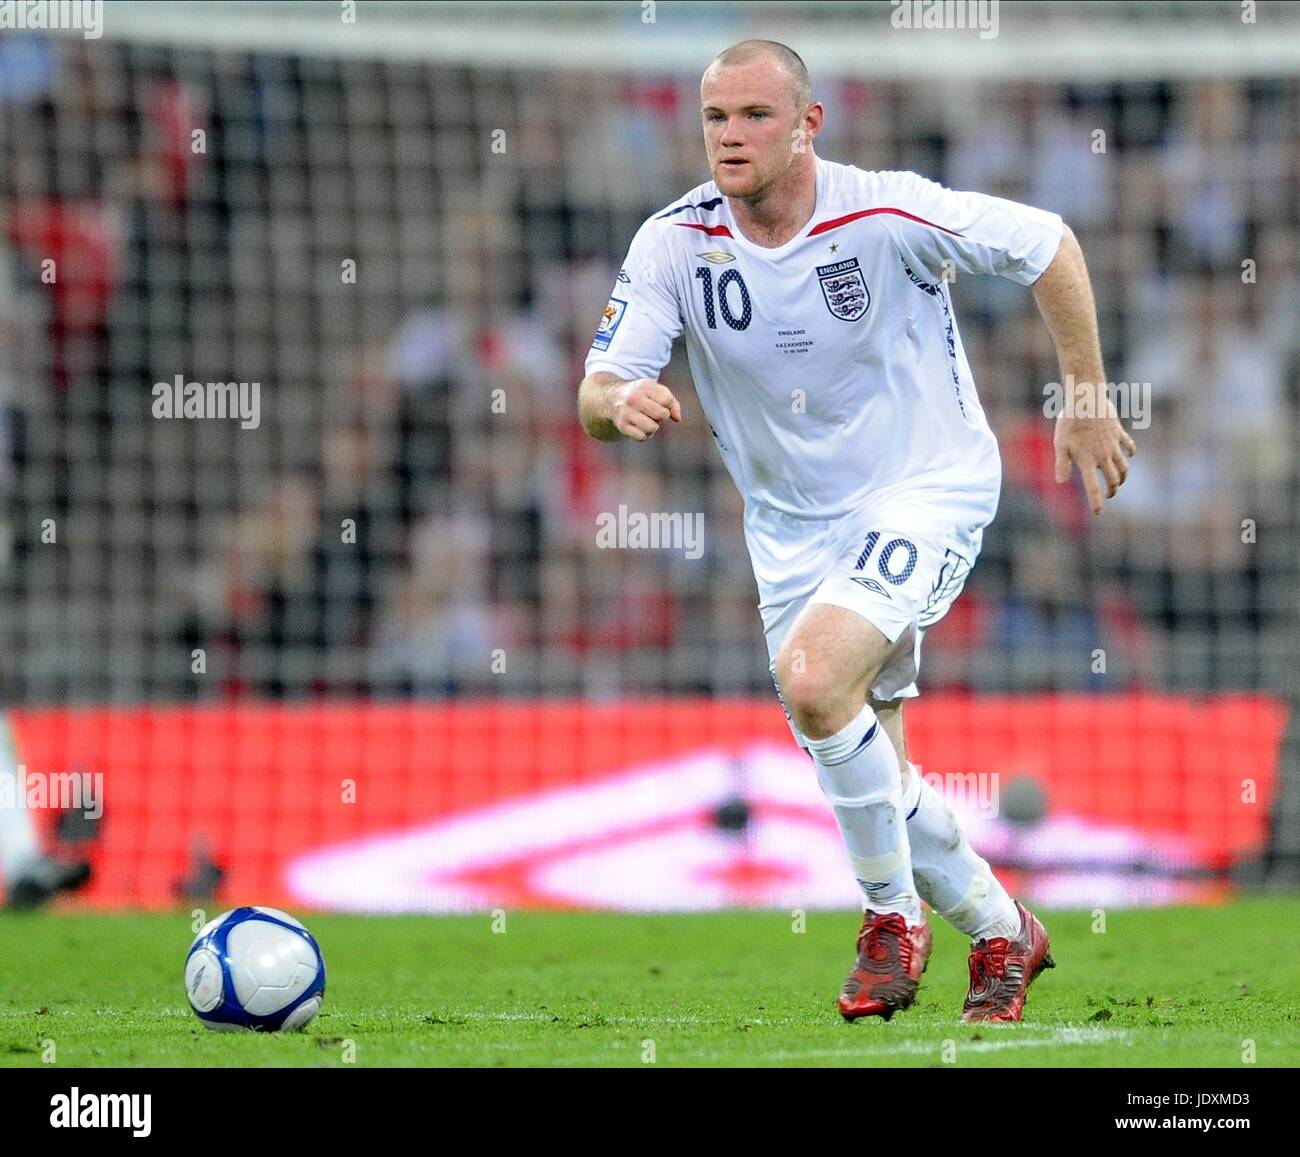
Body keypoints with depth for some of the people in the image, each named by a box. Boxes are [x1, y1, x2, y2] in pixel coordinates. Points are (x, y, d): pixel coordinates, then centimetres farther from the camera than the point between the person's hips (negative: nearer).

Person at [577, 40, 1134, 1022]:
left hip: (926, 488, -5)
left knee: (813, 680, -28)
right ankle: (1001, 932, 30)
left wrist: (1089, 400, -6)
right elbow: (595, 397, -14)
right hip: (789, 521, 5)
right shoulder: (675, 243, -11)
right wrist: (620, 402, -39)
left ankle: (894, 913, -7)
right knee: (873, 779, 6)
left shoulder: (887, 214, -20)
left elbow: (1047, 244, -8)